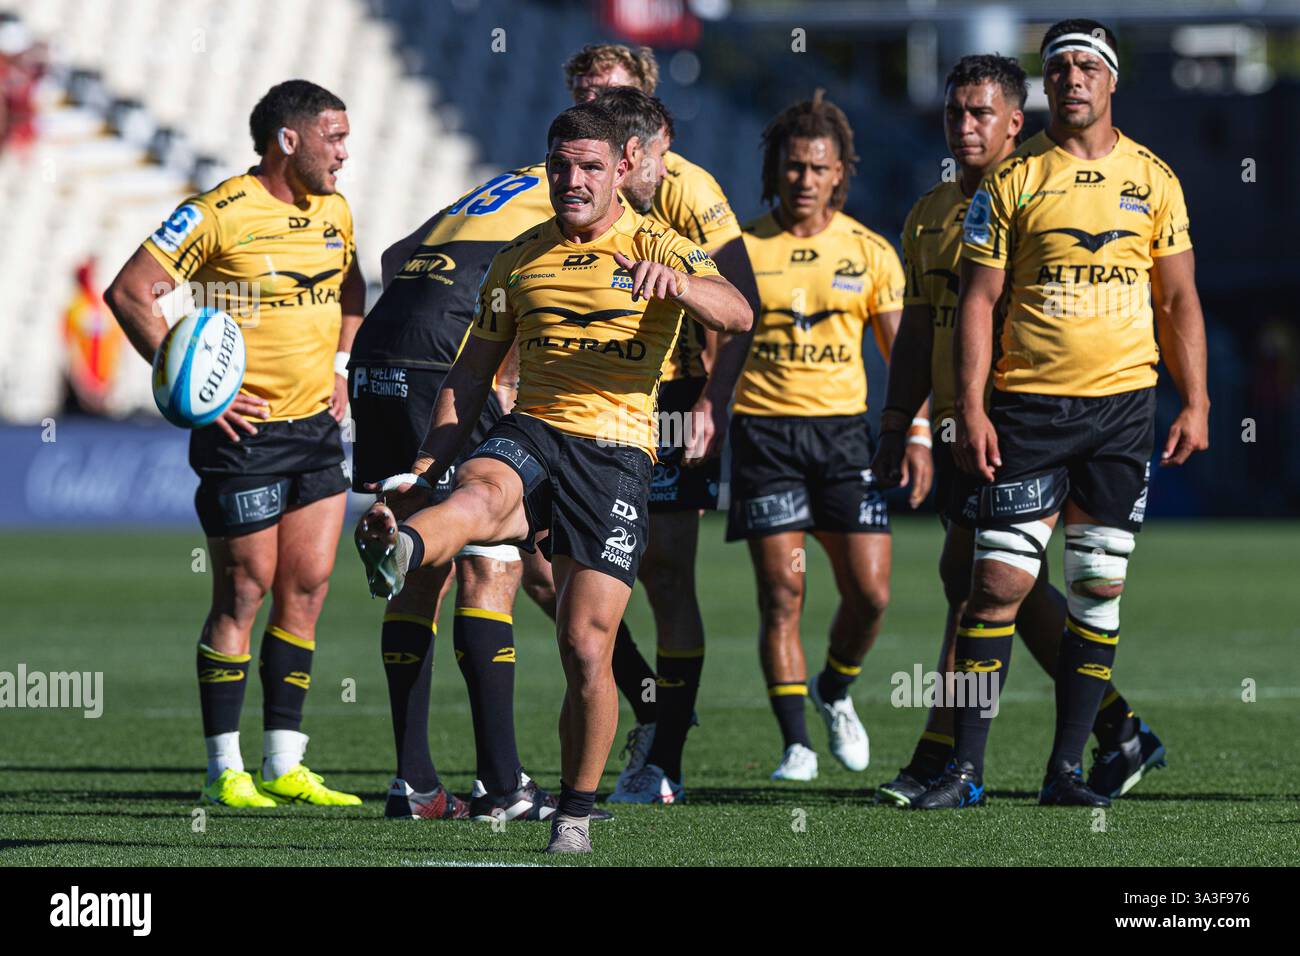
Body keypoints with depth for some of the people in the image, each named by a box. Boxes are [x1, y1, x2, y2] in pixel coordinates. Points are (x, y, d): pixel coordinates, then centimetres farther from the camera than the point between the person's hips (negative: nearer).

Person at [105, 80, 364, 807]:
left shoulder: (334, 210, 8)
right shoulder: (221, 214, -14)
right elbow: (130, 293, -14)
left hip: (318, 423, 7)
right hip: (245, 429, -7)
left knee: (308, 586, 5)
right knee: (244, 593, -2)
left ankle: (285, 765, 12)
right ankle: (225, 769, 6)